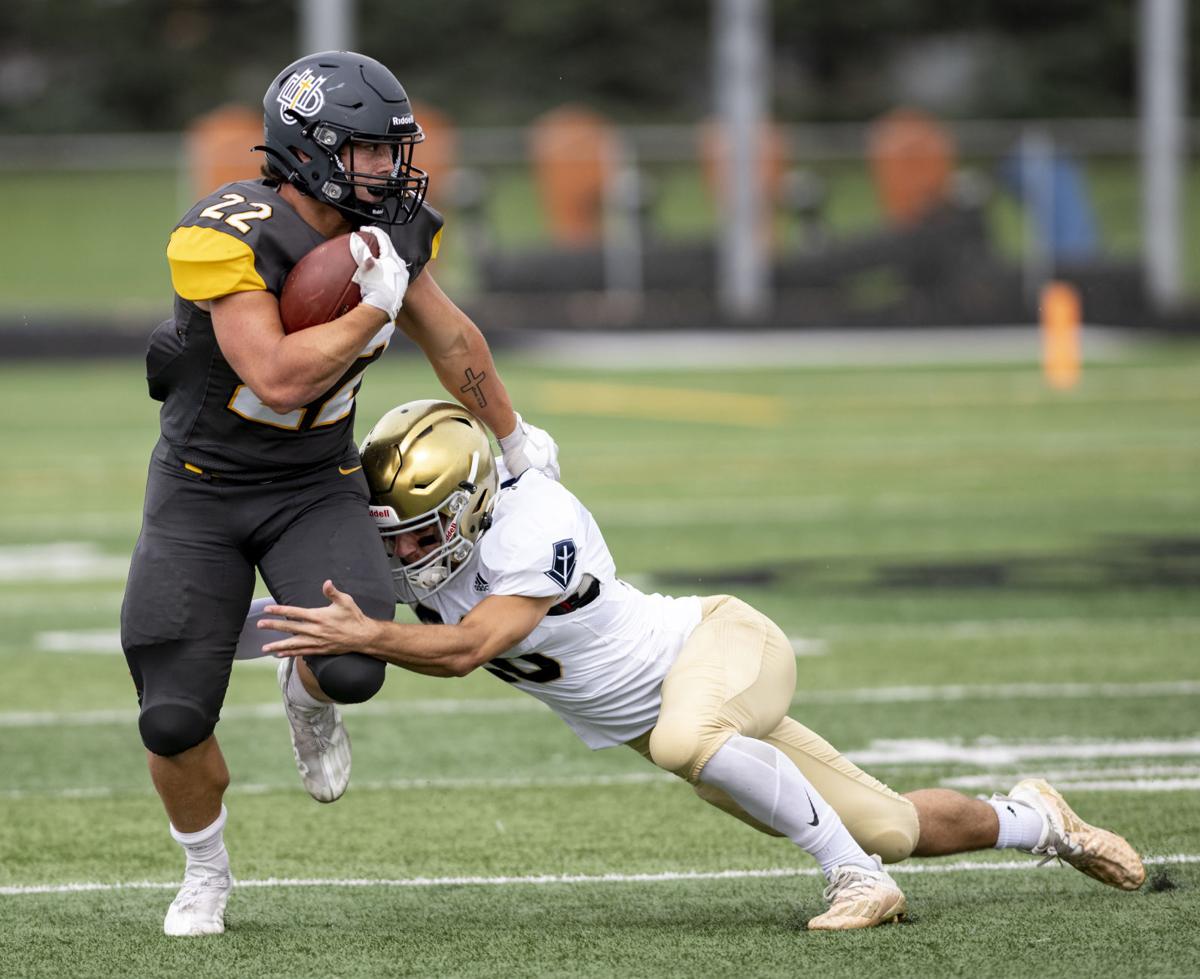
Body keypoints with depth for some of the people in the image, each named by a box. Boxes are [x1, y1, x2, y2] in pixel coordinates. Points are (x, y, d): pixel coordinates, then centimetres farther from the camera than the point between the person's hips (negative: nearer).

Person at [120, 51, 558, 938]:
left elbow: (447, 334, 14)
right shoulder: (229, 237, -25)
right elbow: (278, 380, -30)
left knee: (352, 668, -23)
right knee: (175, 721, -6)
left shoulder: (388, 232, -5)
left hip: (316, 488, 3)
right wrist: (375, 307, -25)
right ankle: (206, 872, 24)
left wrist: (514, 436, 26)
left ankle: (308, 697, 16)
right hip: (203, 490, -3)